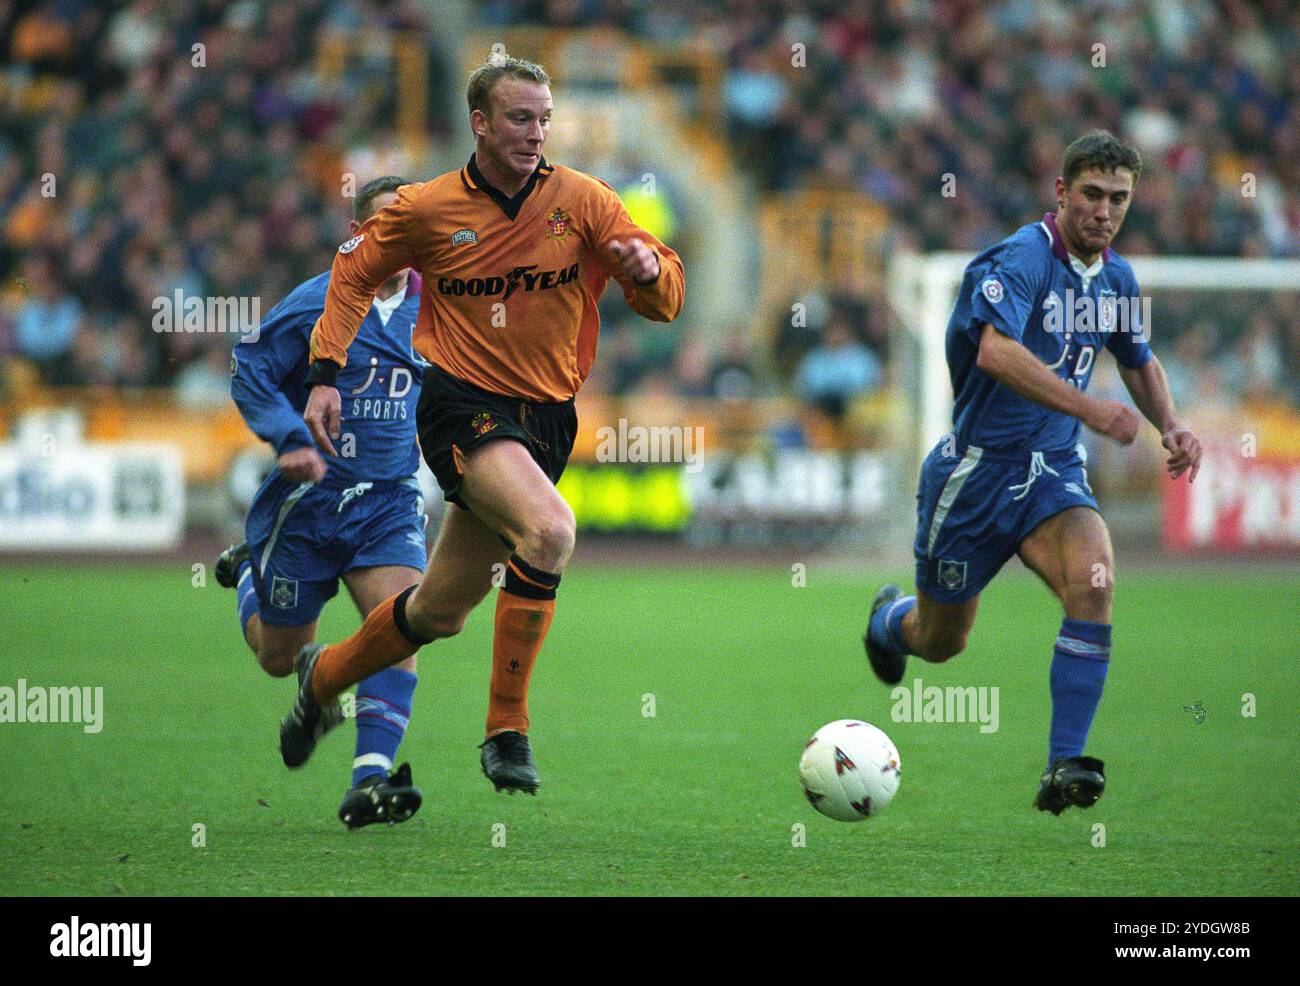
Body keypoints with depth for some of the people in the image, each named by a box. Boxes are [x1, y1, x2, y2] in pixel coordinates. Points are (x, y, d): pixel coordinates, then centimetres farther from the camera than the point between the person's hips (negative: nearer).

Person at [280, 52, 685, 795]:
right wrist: (327, 375, 2)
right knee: (550, 530, -31)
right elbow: (354, 274, 13)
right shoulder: (426, 209, -3)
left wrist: (649, 268, -26)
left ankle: (324, 677, 40)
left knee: (440, 612, 11)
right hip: (462, 405, -4)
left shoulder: (582, 200, -1)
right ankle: (507, 730, -21)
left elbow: (666, 301, -3)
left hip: (545, 419, 4)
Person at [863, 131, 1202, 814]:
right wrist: (1089, 409, -45)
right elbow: (996, 351, -39)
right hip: (977, 469, -4)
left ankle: (1064, 767, -25)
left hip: (1054, 472, 4)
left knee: (1093, 582, -26)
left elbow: (1139, 361, 25)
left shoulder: (1116, 277, 4)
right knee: (939, 643, 12)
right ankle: (890, 618, 52)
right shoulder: (1022, 259, -20)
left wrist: (1170, 427, 6)